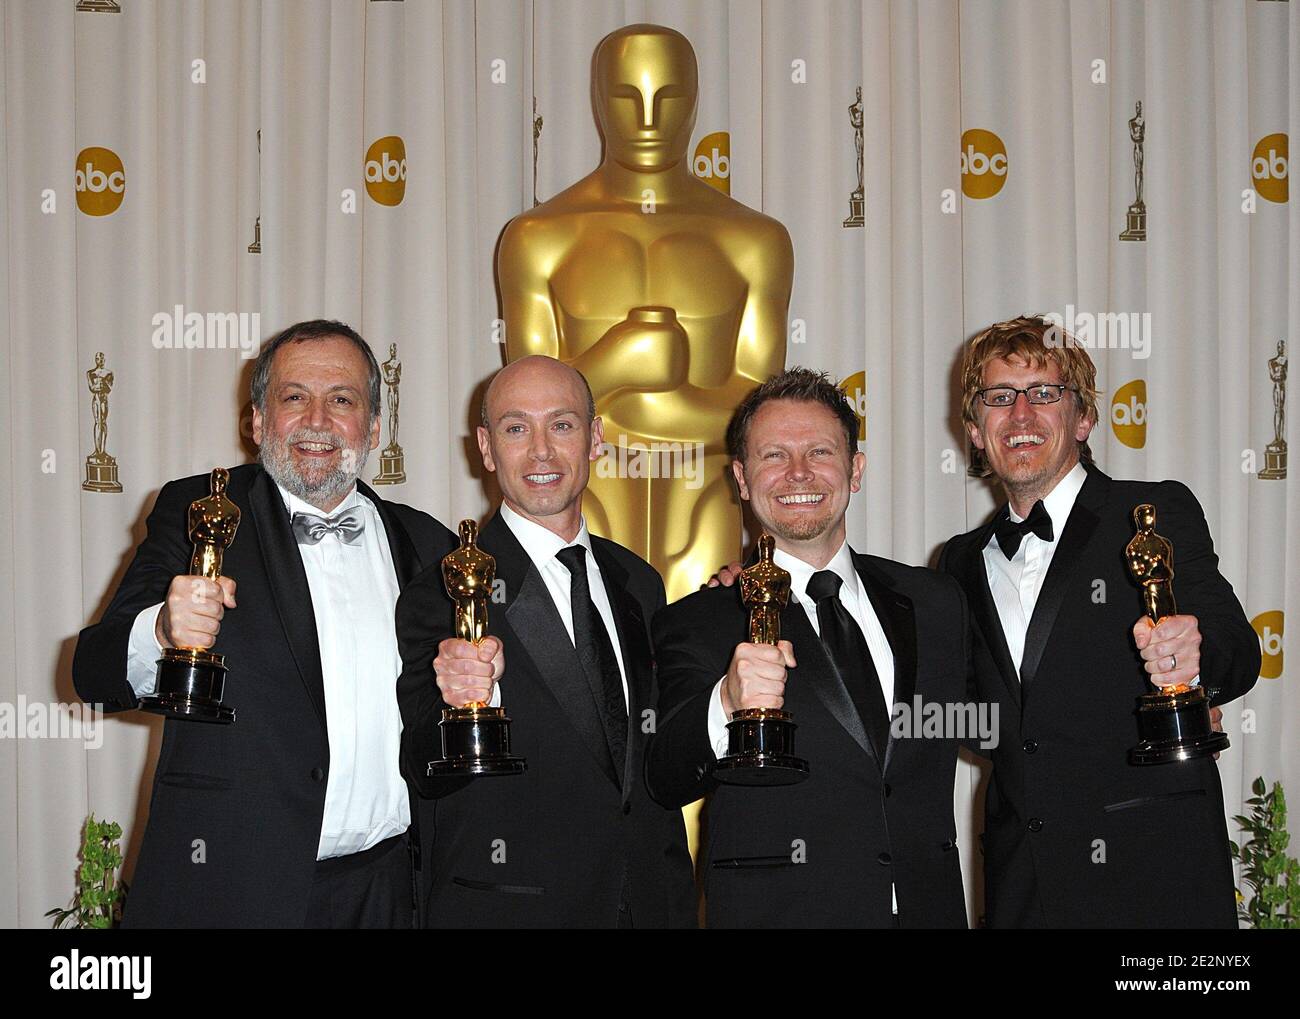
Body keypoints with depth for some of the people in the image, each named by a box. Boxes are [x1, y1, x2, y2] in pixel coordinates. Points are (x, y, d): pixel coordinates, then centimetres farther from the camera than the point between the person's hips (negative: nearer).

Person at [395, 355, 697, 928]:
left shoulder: (639, 585, 8)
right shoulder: (442, 591, -10)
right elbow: (426, 774, -16)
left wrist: (680, 907, 10)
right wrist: (463, 704, -35)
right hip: (503, 907, -5)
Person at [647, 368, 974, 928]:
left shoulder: (936, 603, 6)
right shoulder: (695, 624, -4)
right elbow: (666, 781, -15)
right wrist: (726, 707, -34)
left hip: (928, 905, 3)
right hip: (776, 910, -3)